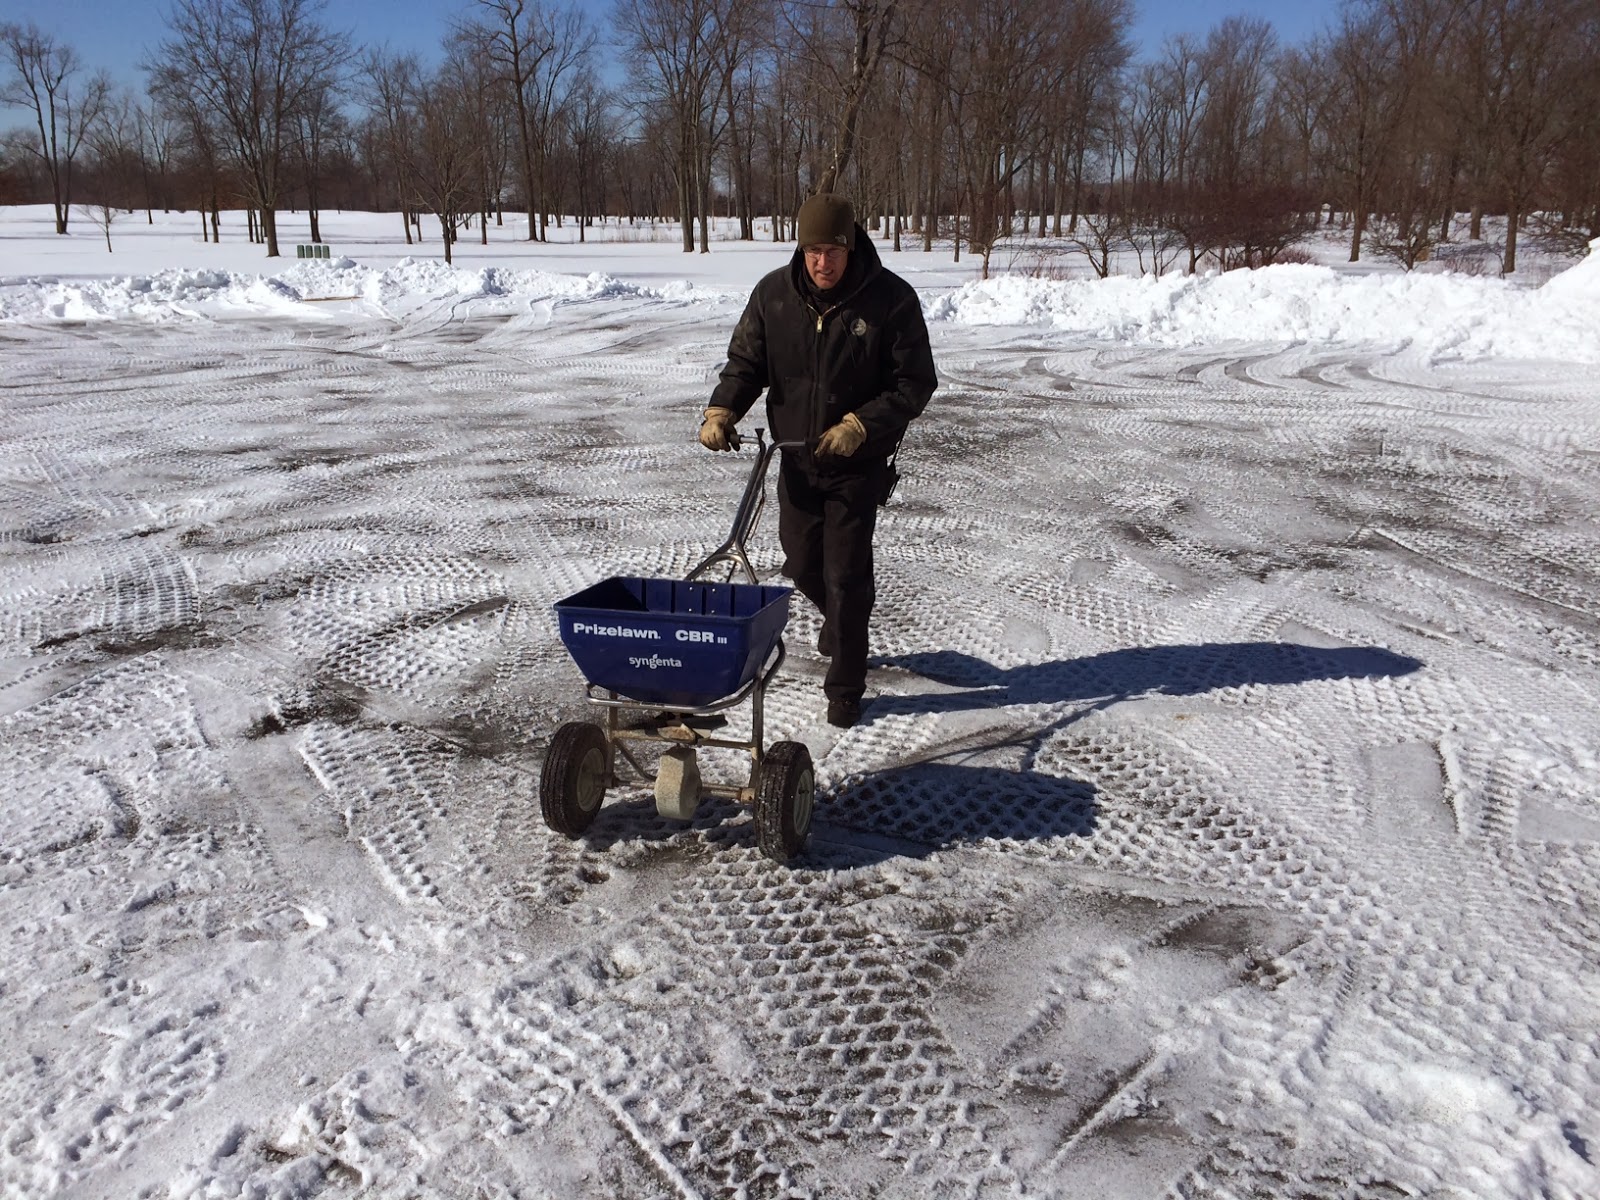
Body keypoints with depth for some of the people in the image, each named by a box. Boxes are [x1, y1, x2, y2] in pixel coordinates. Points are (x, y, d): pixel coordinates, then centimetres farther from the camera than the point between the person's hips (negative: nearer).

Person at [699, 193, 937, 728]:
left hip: (858, 464, -4)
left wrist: (859, 426, -24)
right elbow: (745, 361, 4)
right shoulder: (774, 293, -6)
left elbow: (915, 383, -12)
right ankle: (841, 622, 51)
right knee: (801, 564, 17)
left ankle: (845, 688, 15)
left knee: (845, 578, -2)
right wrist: (722, 410, -15)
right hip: (796, 457, 4)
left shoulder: (891, 298, -15)